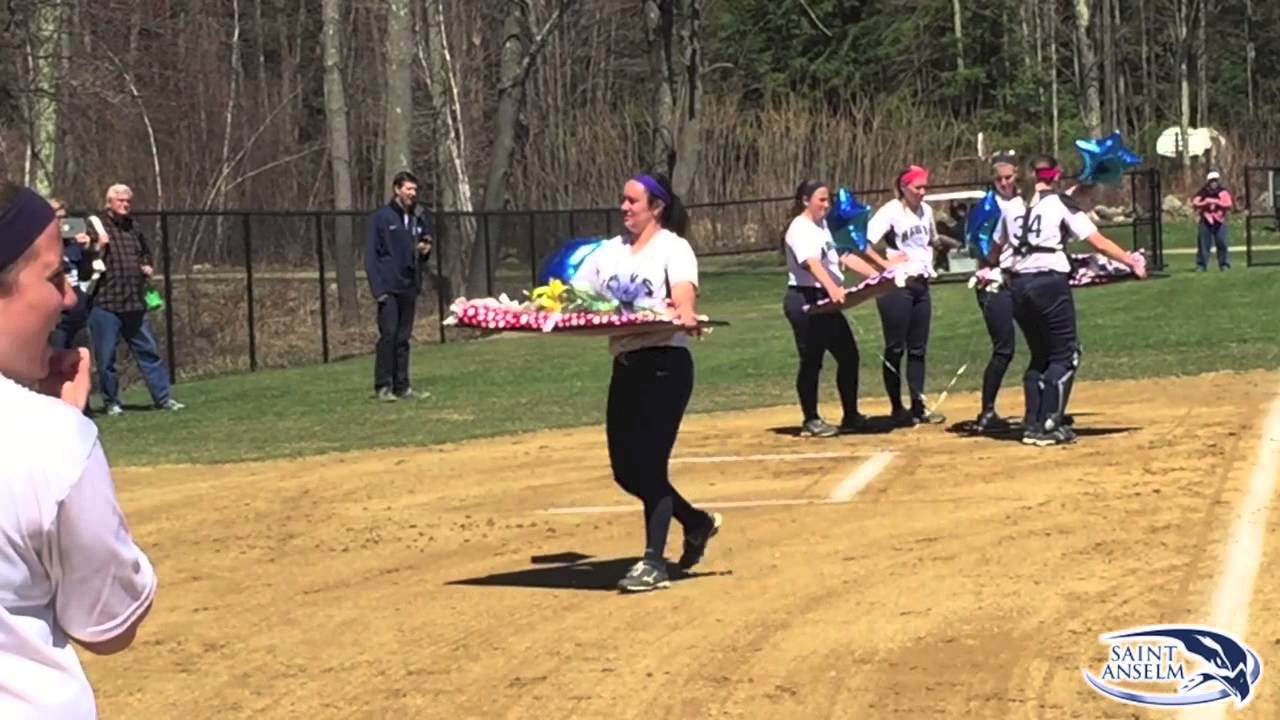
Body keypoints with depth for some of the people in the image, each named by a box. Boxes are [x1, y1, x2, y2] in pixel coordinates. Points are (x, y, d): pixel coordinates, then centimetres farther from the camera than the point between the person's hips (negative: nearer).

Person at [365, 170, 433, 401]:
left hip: (409, 287, 6)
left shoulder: (418, 219, 12)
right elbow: (371, 254, -8)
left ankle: (402, 386, 12)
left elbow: (424, 246, 26)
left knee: (403, 338, 8)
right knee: (388, 335, -9)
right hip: (389, 287, -6)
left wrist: (424, 249, 0)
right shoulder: (381, 218, -5)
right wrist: (378, 288, -15)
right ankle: (382, 386, -4)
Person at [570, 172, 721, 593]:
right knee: (625, 468, 9)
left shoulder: (673, 248, -4)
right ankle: (696, 522, 30)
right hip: (625, 366, 7)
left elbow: (684, 292, -23)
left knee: (649, 462, -10)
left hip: (666, 365, -7)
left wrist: (686, 314, -45)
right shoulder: (609, 251, 15)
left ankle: (654, 562, -4)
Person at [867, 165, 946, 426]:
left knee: (918, 348, 9)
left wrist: (928, 264, 13)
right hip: (896, 285, -7)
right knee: (895, 348, 0)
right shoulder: (891, 212, -11)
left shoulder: (926, 210, 10)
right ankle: (897, 409, 6)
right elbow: (864, 241, -22)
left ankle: (918, 406, 15)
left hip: (921, 284, 7)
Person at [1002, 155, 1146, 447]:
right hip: (1050, 283, -5)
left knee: (1040, 354, 18)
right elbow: (1098, 242, -6)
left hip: (1019, 284, 5)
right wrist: (1132, 262, -2)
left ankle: (1032, 424, 13)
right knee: (1064, 355, 4)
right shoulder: (1062, 204, -1)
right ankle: (1048, 426, -4)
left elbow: (998, 246, 20)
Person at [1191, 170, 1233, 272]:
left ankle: (1224, 264, 5)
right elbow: (1195, 203, -4)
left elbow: (1228, 205, -7)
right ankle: (1201, 265, 3)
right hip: (1206, 221, 0)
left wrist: (1216, 202, -16)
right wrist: (1205, 203, -18)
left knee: (1222, 243, -4)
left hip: (1219, 221, 0)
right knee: (1203, 243, -2)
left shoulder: (1223, 192, 3)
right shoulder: (1203, 193, 4)